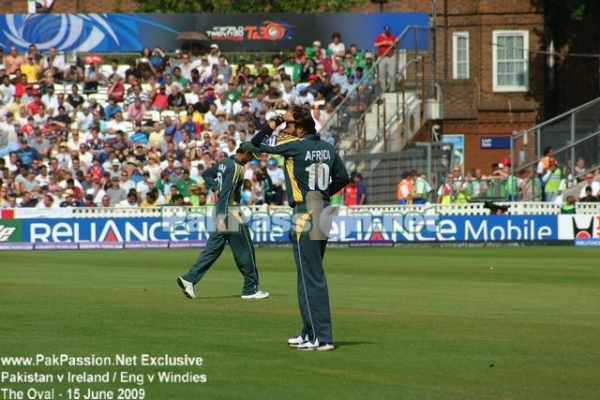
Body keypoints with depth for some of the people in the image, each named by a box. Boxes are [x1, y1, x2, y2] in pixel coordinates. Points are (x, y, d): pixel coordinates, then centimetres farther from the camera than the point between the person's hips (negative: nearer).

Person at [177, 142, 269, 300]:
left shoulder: (224, 162, 11)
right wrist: (222, 218, -31)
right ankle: (250, 289, 6)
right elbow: (226, 193, -25)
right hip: (229, 211, -9)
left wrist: (215, 188, 8)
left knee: (213, 248, 9)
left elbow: (206, 174, 23)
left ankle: (189, 279, -2)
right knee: (245, 250, 1)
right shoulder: (236, 168, -17)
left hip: (220, 211, 9)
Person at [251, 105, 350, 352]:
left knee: (311, 279, -7)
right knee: (312, 277, 17)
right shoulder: (327, 148, 8)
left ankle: (322, 337, -9)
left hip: (305, 216, -8)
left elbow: (256, 144, -6)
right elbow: (342, 177, 16)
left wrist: (273, 124, 3)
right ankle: (310, 332, 23)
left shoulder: (295, 146, -12)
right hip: (323, 214, 8)